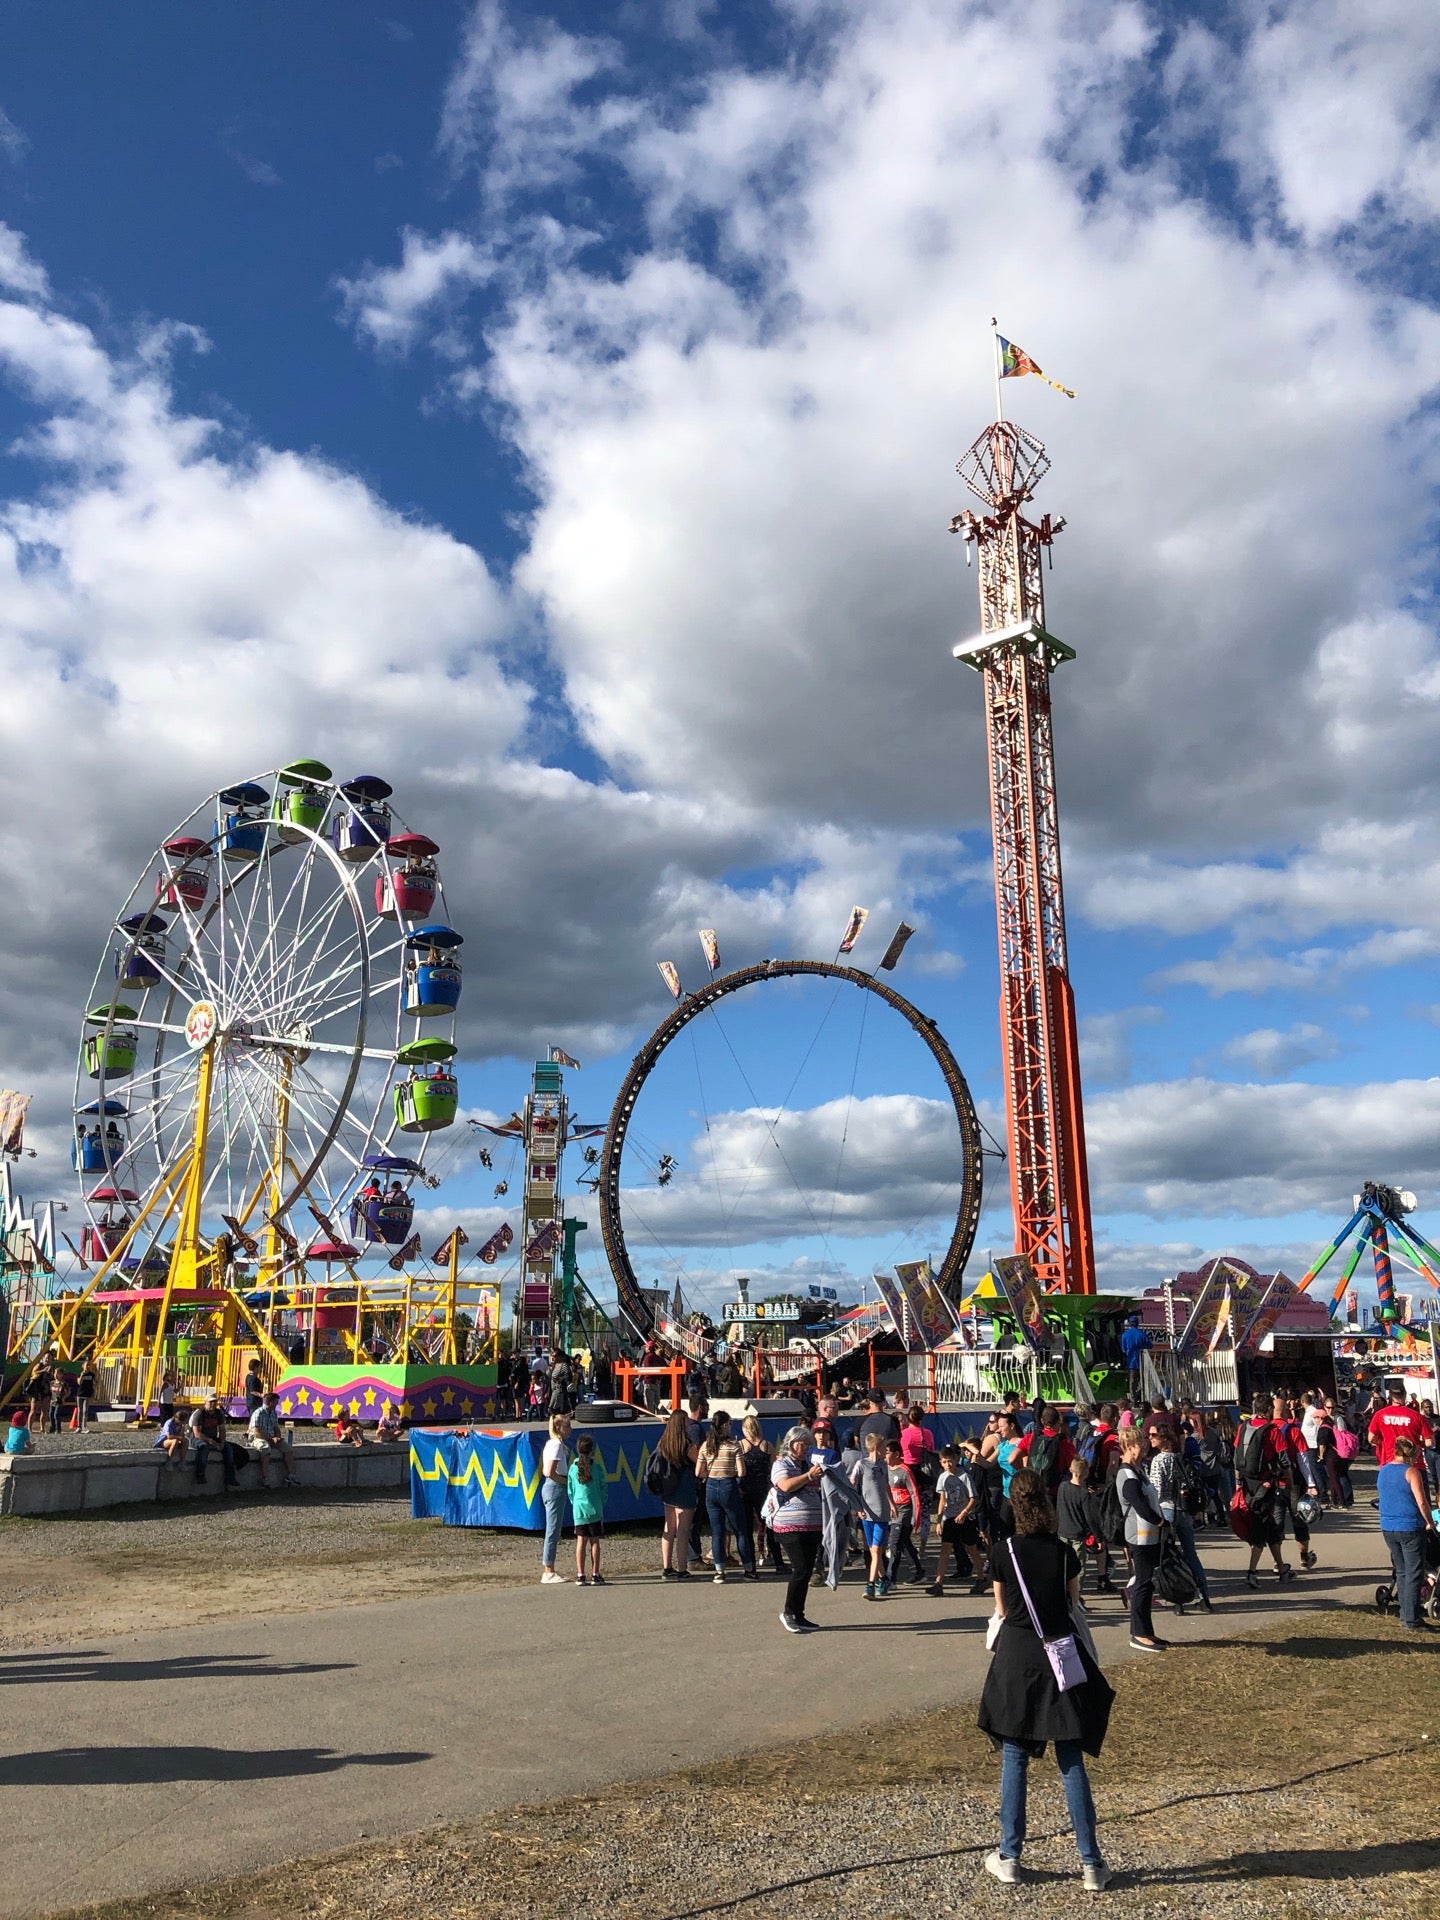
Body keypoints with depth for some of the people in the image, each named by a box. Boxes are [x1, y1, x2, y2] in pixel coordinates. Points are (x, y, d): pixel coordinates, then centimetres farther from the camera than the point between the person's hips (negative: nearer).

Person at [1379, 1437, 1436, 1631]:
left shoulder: (1382, 1471, 10)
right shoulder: (1411, 1472, -12)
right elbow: (1421, 1502, -16)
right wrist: (1430, 1522, -1)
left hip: (1387, 1528, 6)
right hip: (1410, 1528, -6)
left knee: (1401, 1572, 17)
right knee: (1414, 1574, 0)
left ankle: (1405, 1615, 20)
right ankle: (1411, 1620, -1)